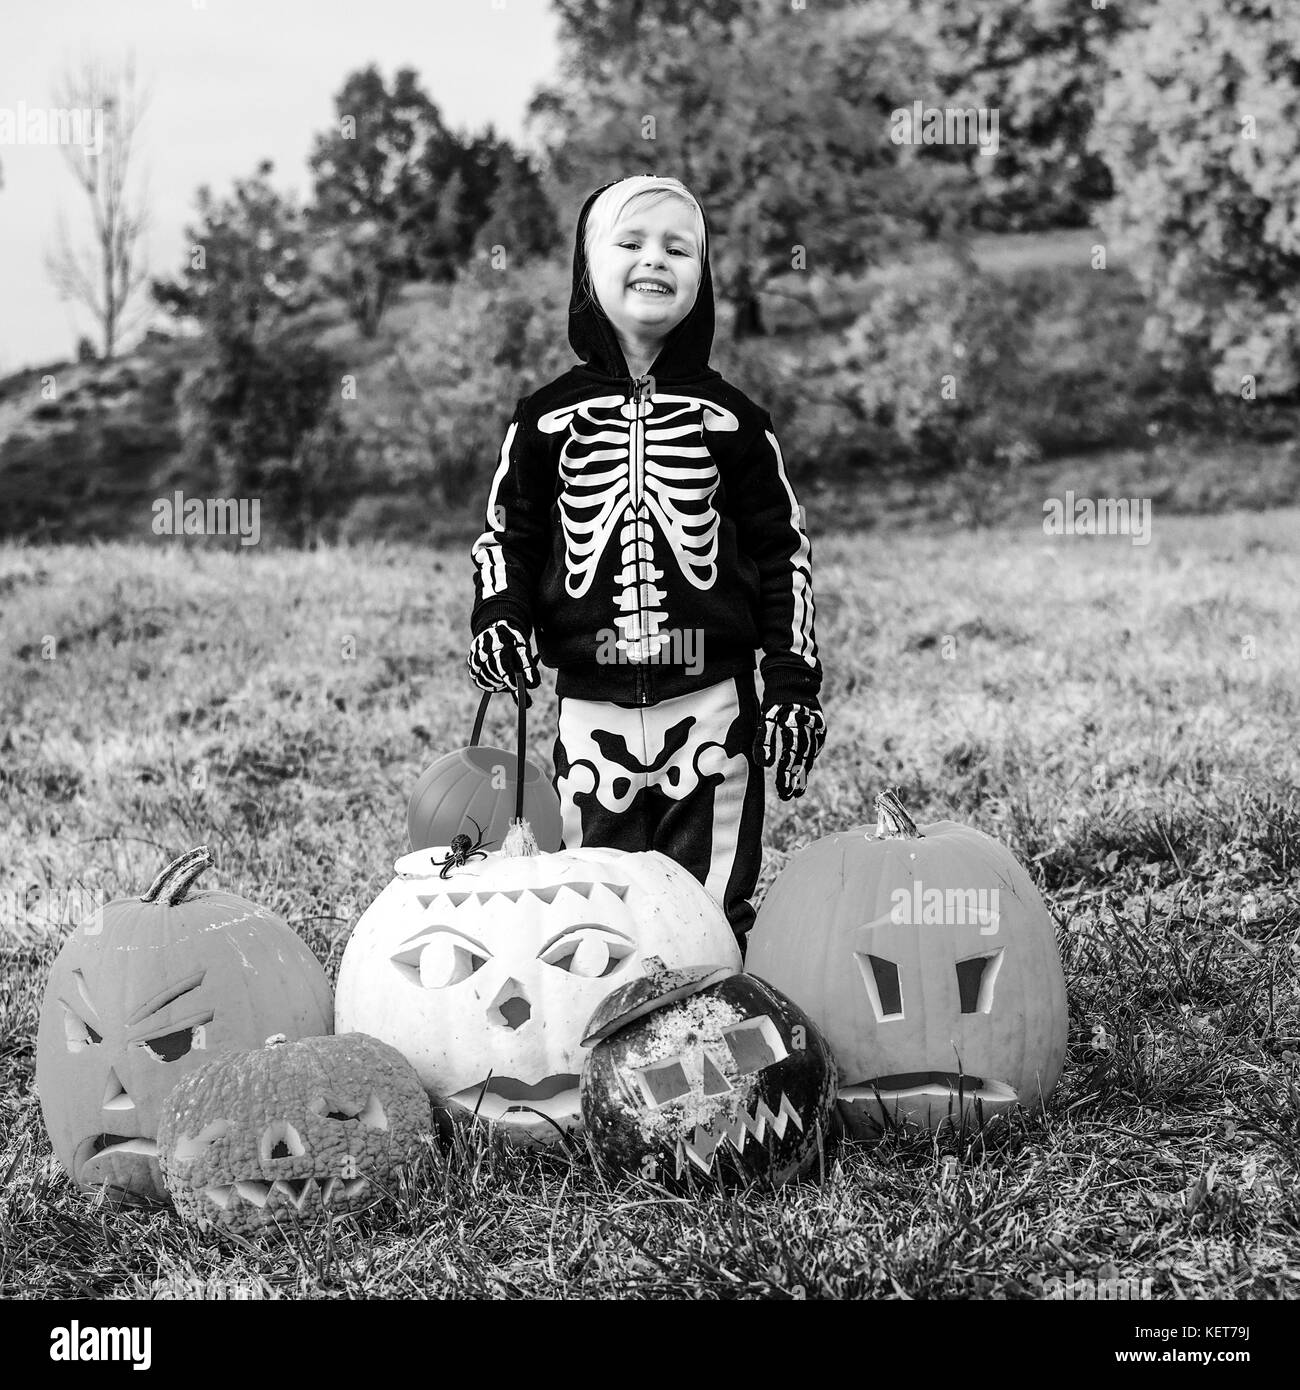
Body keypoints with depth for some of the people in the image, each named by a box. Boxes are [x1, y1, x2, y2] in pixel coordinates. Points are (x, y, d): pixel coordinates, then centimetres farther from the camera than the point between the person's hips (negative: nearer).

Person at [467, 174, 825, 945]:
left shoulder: (731, 420, 4)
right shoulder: (548, 418, 6)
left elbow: (784, 554, 6)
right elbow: (506, 534, 12)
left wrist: (795, 687, 1)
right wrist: (498, 619, -7)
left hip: (711, 702, -1)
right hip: (591, 708, 1)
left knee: (713, 919, 3)